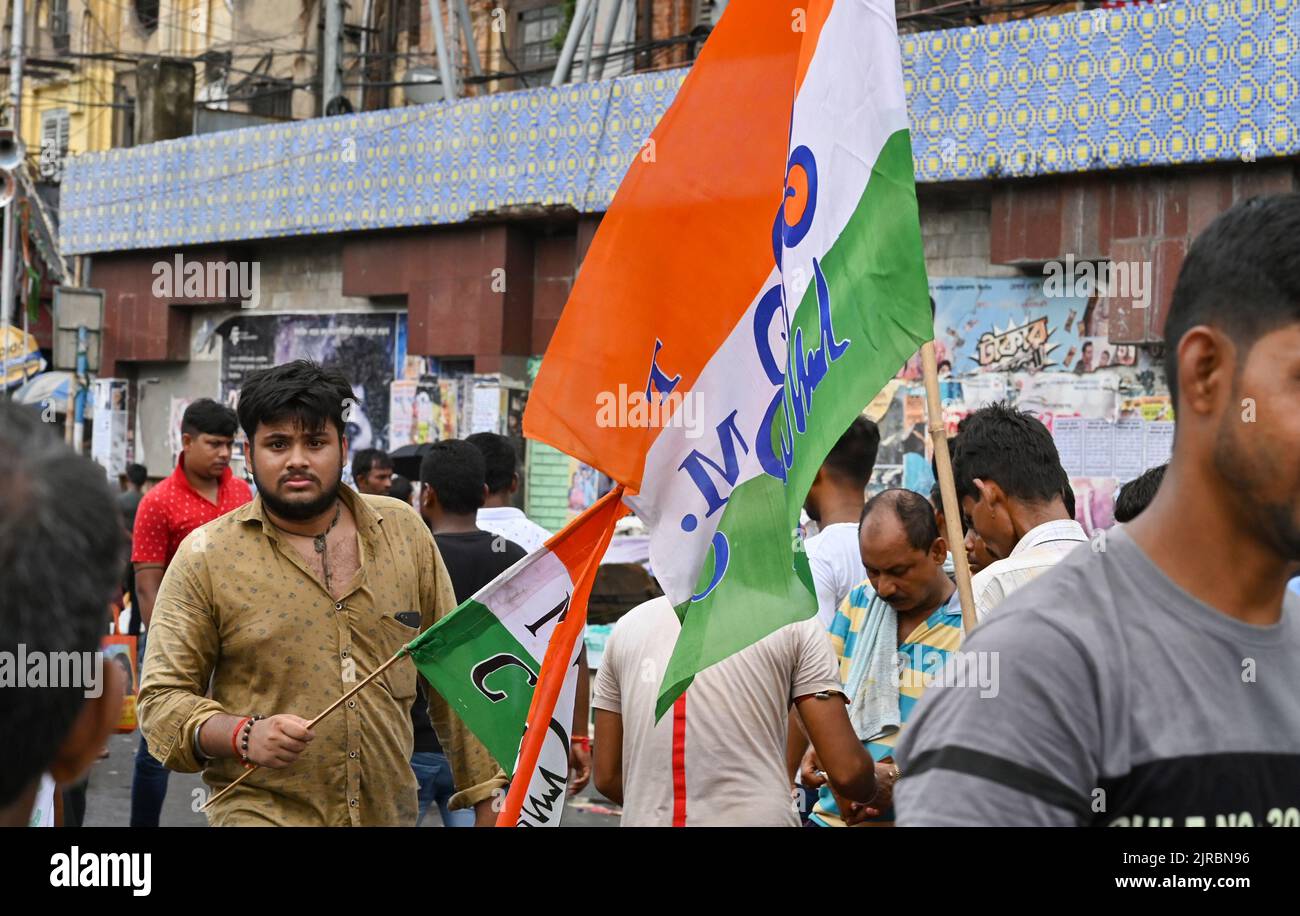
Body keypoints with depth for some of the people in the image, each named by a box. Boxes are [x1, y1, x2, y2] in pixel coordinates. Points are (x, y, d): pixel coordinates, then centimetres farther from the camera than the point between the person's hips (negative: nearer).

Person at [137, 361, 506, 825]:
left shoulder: (404, 531, 7)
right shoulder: (205, 556, -2)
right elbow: (163, 698, -2)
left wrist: (486, 797, 8)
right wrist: (244, 735, -19)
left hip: (389, 812, 3)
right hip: (262, 811, -2)